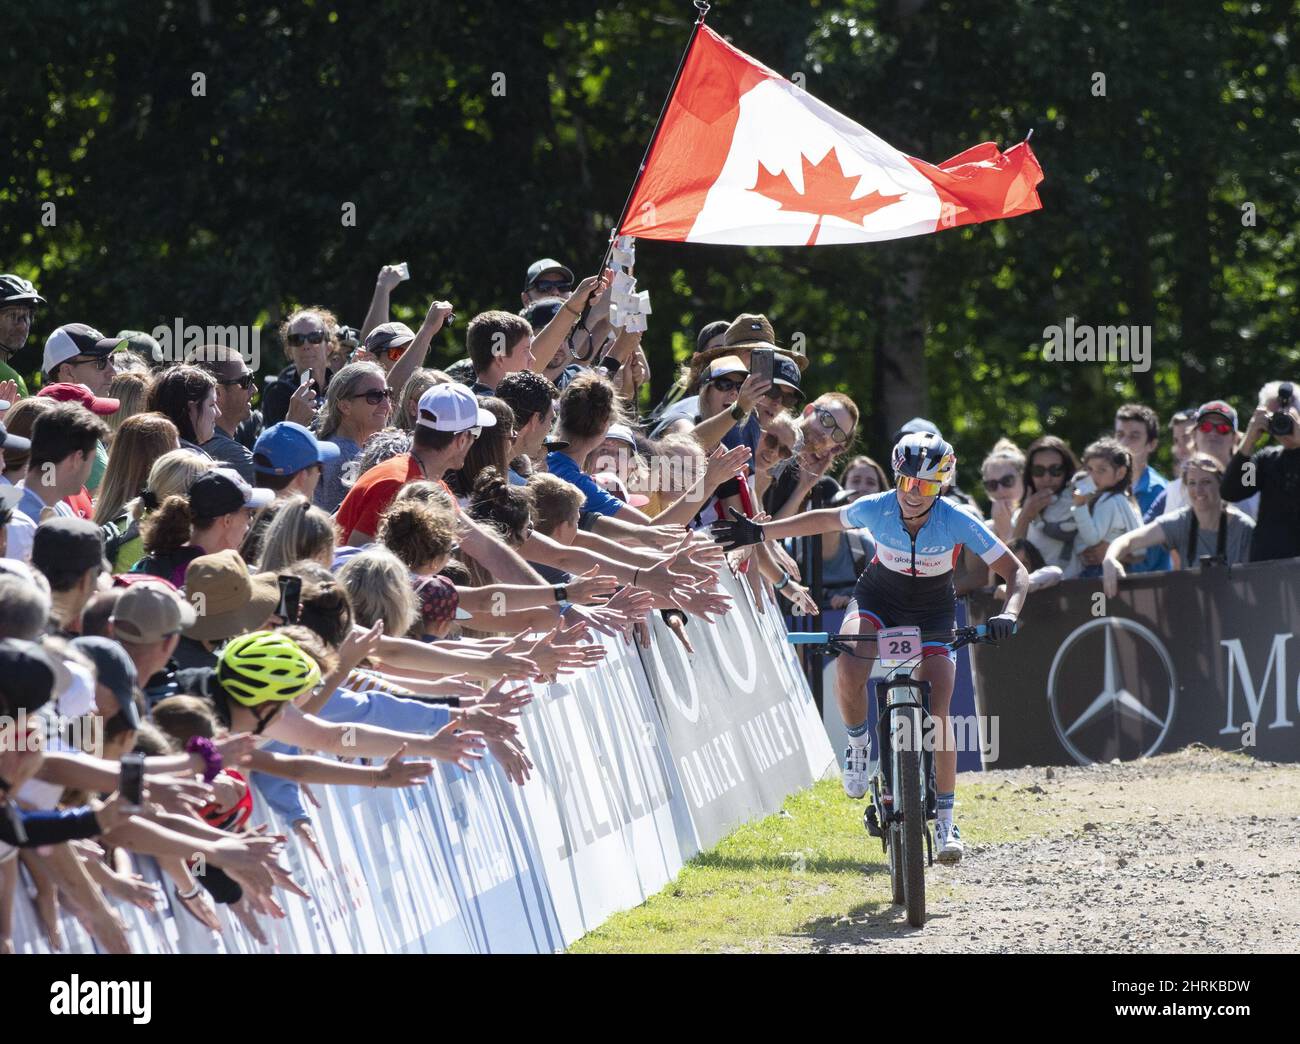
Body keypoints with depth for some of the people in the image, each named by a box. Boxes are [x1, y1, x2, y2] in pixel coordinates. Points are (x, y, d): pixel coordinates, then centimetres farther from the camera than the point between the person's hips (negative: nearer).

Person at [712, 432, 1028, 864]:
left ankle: (945, 819, 2)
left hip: (932, 615, -1)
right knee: (848, 672, -31)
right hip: (877, 599, 1)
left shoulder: (957, 523, -28)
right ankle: (859, 744, -1)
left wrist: (1008, 614, -43)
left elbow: (1015, 572, -24)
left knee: (937, 713, -12)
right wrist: (760, 533, -3)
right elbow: (824, 520, -2)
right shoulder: (876, 509, -23)